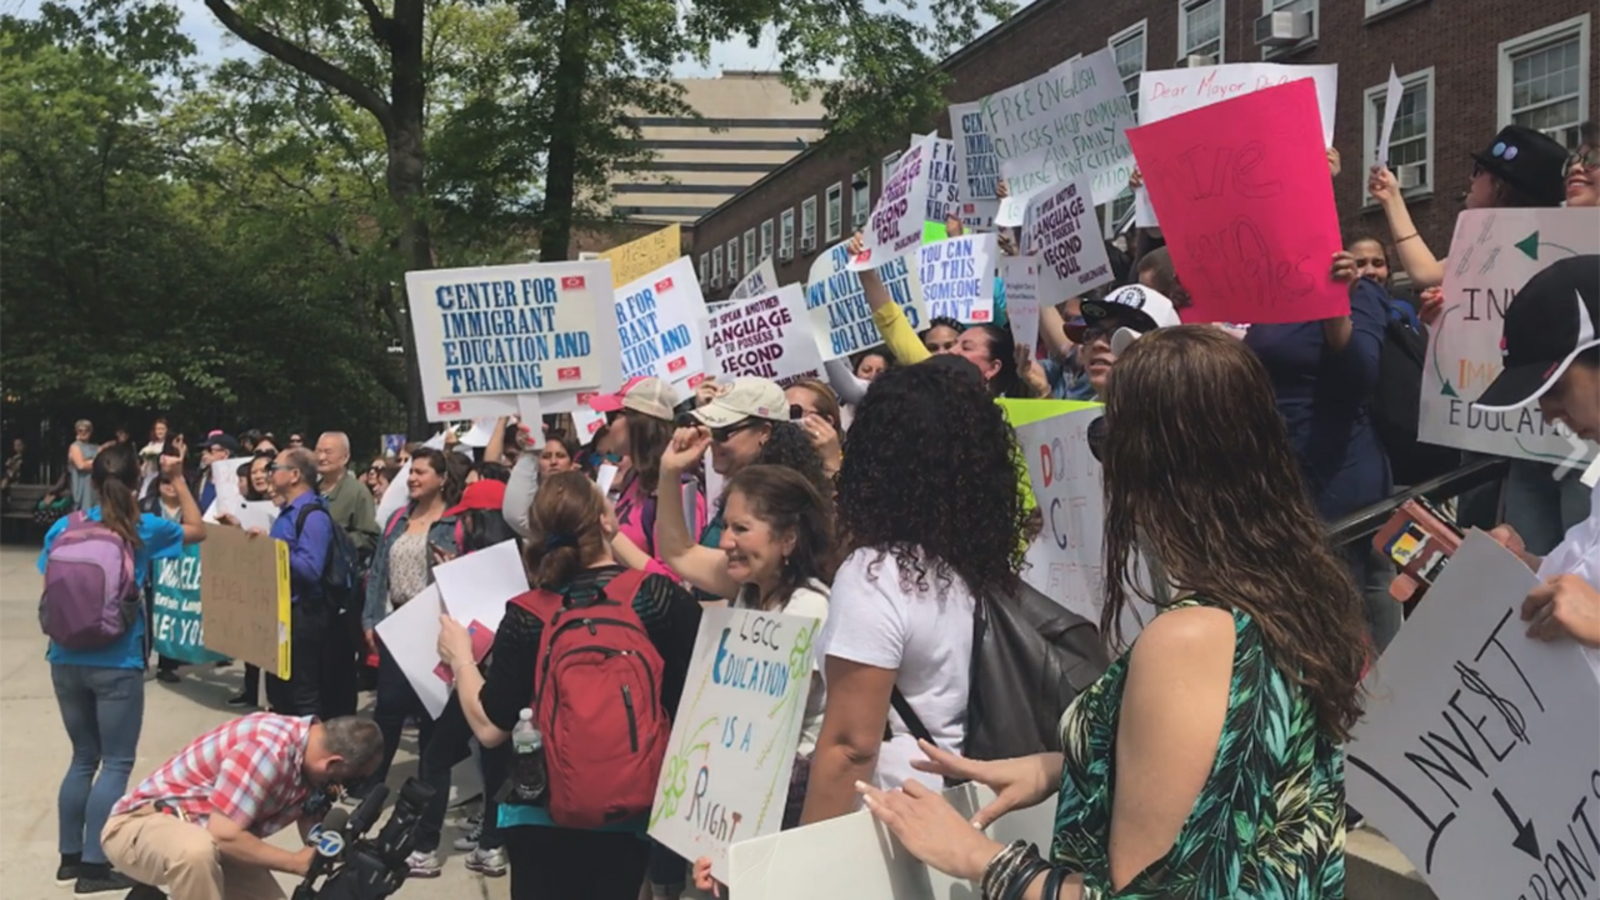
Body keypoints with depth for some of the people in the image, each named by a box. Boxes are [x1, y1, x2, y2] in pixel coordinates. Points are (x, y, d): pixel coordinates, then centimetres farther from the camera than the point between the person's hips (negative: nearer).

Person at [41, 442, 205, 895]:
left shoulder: (64, 527, 2)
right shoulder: (143, 529, -5)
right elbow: (198, 530, 12)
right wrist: (178, 478, 12)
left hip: (67, 660, 4)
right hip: (116, 664, -4)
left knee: (83, 758, 17)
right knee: (116, 763, 2)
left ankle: (70, 856, 21)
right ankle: (94, 866, 0)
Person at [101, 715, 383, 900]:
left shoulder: (310, 752, -2)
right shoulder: (269, 748, -32)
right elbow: (224, 835, -32)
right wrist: (296, 863, -23)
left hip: (211, 841, 9)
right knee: (198, 849, -42)